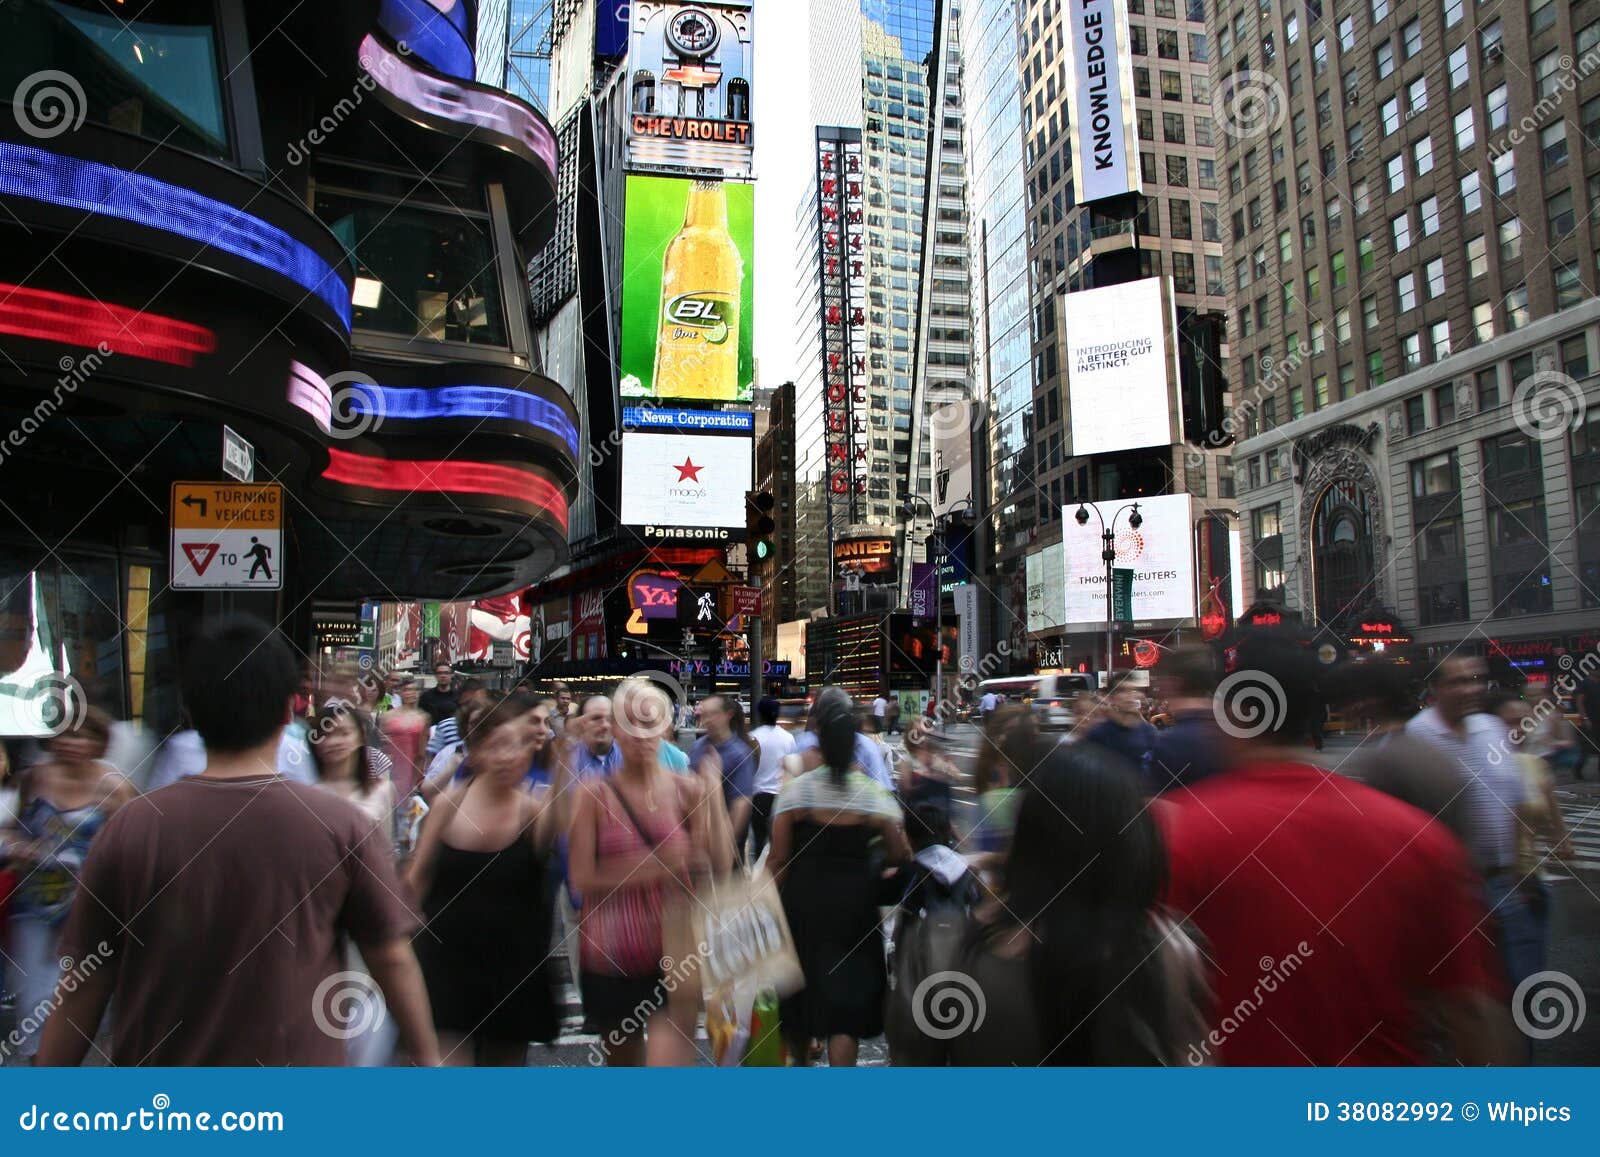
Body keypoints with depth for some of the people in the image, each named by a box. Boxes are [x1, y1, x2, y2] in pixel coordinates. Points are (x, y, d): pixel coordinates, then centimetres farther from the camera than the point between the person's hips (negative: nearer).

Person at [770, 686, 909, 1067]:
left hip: (802, 903, 1)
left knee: (803, 988, 21)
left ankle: (799, 1059, 42)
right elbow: (901, 857, -6)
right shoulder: (875, 795, -9)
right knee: (847, 997, 7)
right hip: (855, 906, -1)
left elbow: (778, 859, -7)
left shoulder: (795, 790, -12)